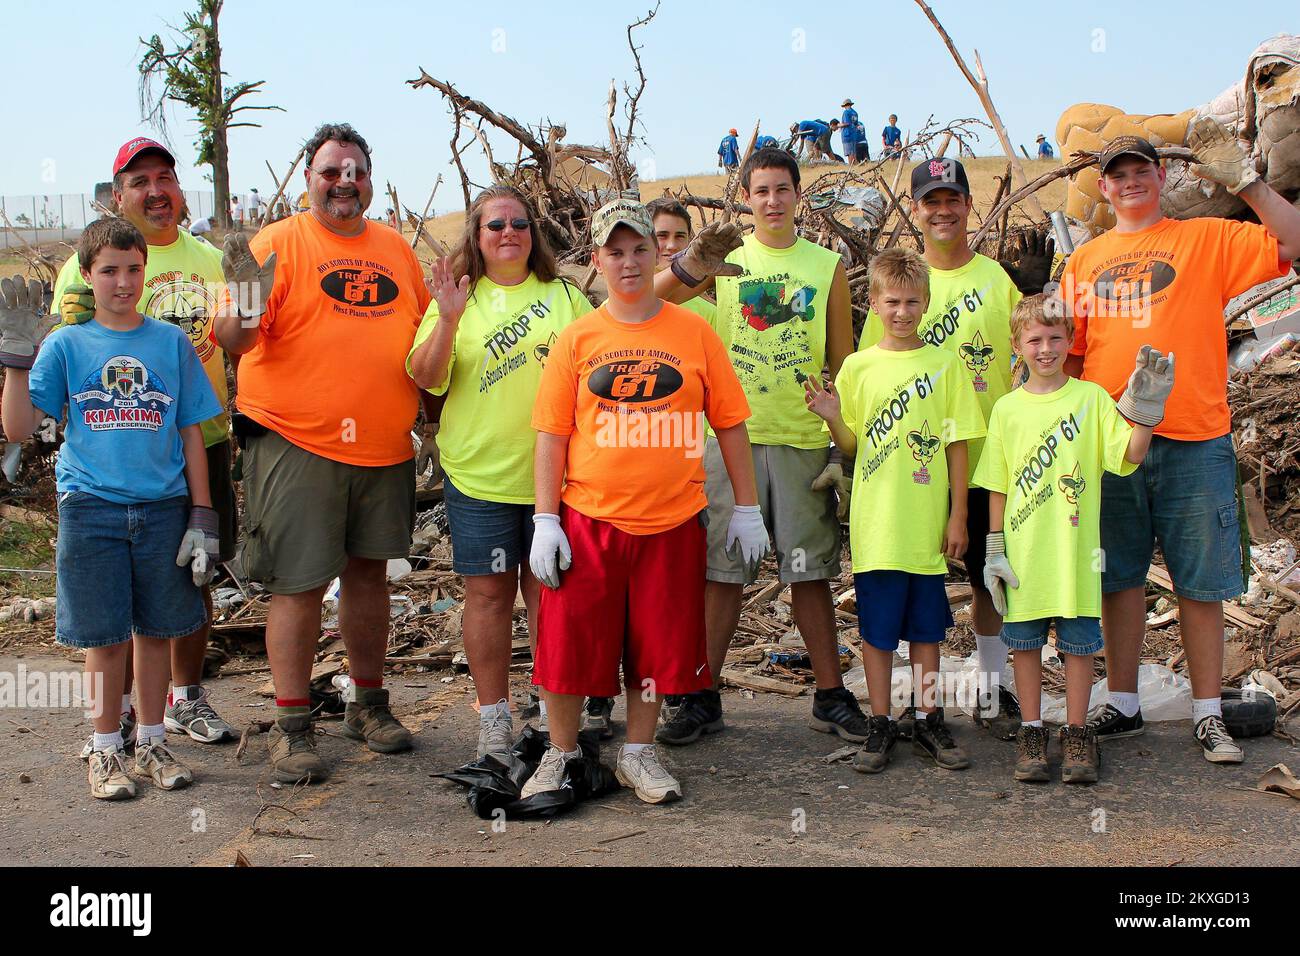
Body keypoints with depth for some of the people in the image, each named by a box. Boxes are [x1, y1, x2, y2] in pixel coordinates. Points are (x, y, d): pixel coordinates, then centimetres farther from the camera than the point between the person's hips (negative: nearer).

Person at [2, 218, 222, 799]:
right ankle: (105, 751, 18)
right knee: (105, 637, 3)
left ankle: (151, 743, 22)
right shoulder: (65, 345, 3)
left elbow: (191, 435, 7)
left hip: (163, 506, 1)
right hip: (91, 506, -1)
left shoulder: (171, 342, 6)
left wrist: (202, 517, 3)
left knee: (156, 629, 8)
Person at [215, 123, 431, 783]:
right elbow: (234, 343, -11)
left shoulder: (395, 249, 12)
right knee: (299, 583, -3)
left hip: (383, 448, 5)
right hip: (296, 444, -5)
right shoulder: (279, 243, -3)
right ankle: (291, 727, 8)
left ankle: (368, 703, 27)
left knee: (368, 572, 14)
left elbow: (425, 337, 22)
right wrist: (248, 302, -31)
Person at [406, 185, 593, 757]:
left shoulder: (565, 296, 9)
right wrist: (447, 322, -20)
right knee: (489, 590, 4)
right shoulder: (458, 299, 4)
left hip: (552, 471, 1)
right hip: (478, 471, -1)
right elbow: (424, 378, -5)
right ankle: (493, 716, 15)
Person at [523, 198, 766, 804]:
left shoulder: (694, 333, 2)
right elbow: (552, 435, 2)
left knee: (658, 643, 8)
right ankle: (560, 755, 23)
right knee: (573, 640, 4)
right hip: (589, 520, 0)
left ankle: (638, 753, 27)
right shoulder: (577, 339, 2)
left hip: (672, 521, 1)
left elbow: (730, 424, 6)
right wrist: (545, 519, -4)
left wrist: (745, 508, 5)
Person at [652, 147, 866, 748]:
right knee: (721, 571, 4)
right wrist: (689, 268, -34)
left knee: (810, 571, 6)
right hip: (731, 435, 0)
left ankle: (830, 696, 17)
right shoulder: (725, 255, 5)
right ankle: (703, 698, 13)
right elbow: (652, 298, -12)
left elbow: (842, 366, 8)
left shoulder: (826, 266, 8)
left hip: (803, 440, 1)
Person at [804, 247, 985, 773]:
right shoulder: (857, 366, 2)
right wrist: (832, 417, -16)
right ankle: (880, 725, 17)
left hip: (927, 526, 0)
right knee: (877, 630, 6)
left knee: (925, 628, 11)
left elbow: (956, 445, 3)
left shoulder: (944, 364, 2)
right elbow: (851, 446, 4)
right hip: (876, 526, 0)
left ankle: (929, 723, 22)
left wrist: (958, 515, 0)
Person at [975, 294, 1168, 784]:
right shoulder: (1008, 408, 4)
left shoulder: (1091, 398, 1)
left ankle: (1077, 733, 19)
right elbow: (997, 486, 6)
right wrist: (995, 548, 3)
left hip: (1076, 549, -1)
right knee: (1025, 642, 8)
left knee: (1078, 642, 6)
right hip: (1023, 553, 1)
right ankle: (1031, 730, 21)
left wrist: (1147, 409, -21)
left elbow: (1132, 454, -7)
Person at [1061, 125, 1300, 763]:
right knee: (1118, 578, 8)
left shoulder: (1206, 239, 6)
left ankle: (1208, 715, 10)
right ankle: (1122, 705, 19)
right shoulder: (1085, 260, 14)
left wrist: (1242, 179, -12)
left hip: (1194, 439, -3)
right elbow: (1070, 353, 17)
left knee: (1199, 583, 1)